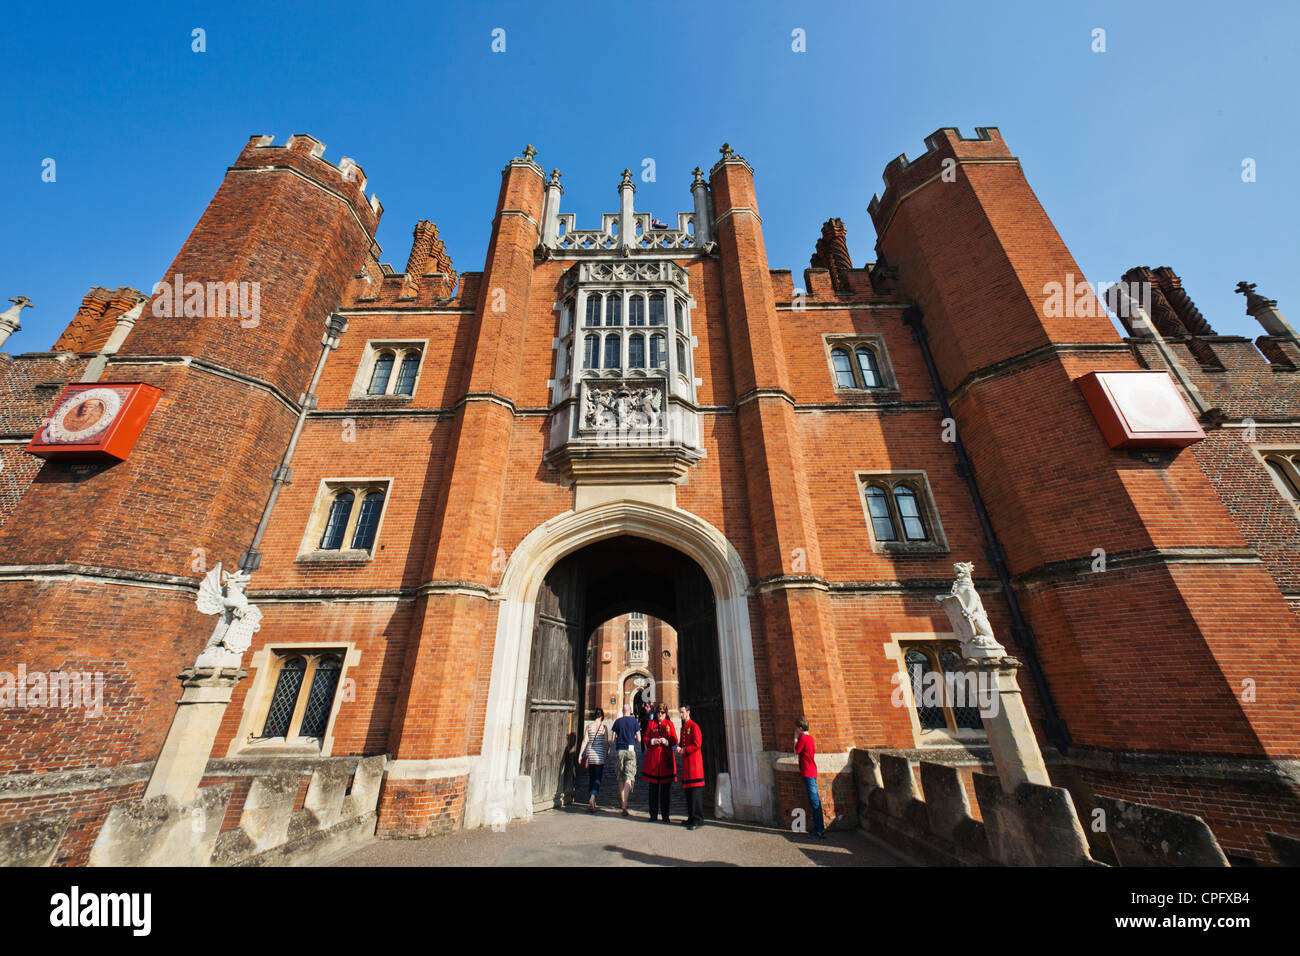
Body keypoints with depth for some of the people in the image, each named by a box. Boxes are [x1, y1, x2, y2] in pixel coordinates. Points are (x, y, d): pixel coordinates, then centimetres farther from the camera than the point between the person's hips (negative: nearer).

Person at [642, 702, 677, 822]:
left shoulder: (670, 724, 5)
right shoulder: (651, 723, 6)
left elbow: (674, 740, 4)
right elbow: (645, 738, 7)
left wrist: (666, 741, -15)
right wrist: (653, 741, -12)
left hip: (666, 757, 0)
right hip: (652, 758, 0)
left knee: (665, 788, 4)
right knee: (653, 788, 7)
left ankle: (665, 815, 15)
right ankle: (653, 814, 19)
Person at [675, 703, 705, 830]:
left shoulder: (694, 726, -11)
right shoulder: (683, 727, 16)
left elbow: (697, 744, -18)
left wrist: (683, 750, -16)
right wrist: (680, 748, 2)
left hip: (694, 761, -9)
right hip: (686, 761, 9)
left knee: (695, 790, -7)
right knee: (688, 790, 13)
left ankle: (698, 820, -2)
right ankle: (691, 818, 22)